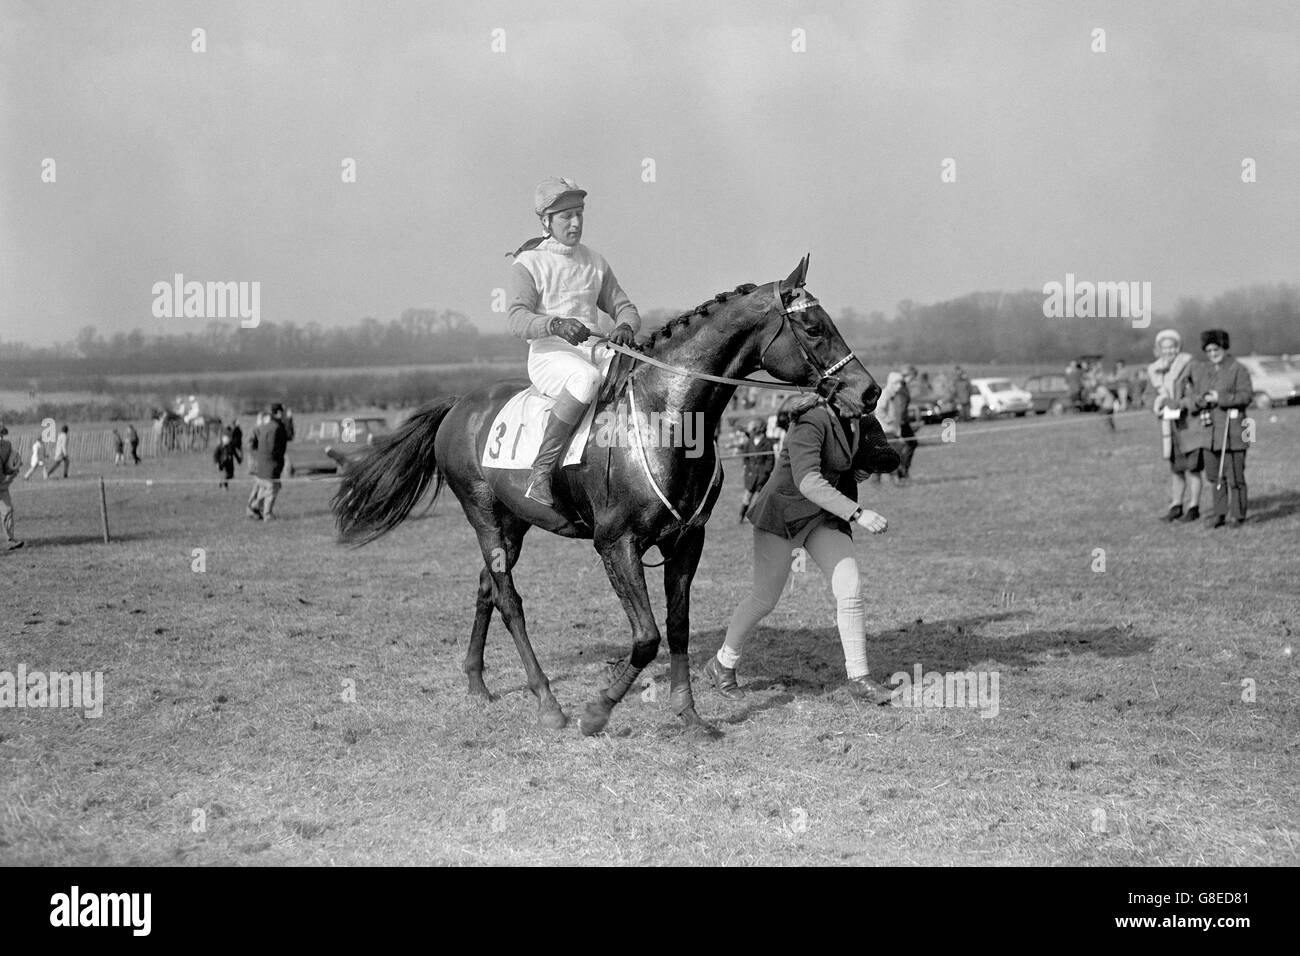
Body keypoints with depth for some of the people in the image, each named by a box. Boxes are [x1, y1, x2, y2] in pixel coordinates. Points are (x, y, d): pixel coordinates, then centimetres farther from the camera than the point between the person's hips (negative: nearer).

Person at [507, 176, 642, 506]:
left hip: (596, 350, 6)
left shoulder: (595, 262, 20)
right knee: (586, 377, -40)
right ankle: (539, 474, -37)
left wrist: (625, 326, -7)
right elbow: (518, 320, -11)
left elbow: (623, 306, 19)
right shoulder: (528, 263, 2)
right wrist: (555, 324, -32)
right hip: (550, 355, -6)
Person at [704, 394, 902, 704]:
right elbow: (808, 482, -38)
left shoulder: (861, 422, -2)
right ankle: (722, 665, 25)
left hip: (826, 516, 7)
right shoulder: (811, 422, -27)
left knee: (850, 589, -8)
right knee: (765, 599, 4)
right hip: (783, 513, -7)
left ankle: (859, 678, -1)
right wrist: (858, 514, -43)